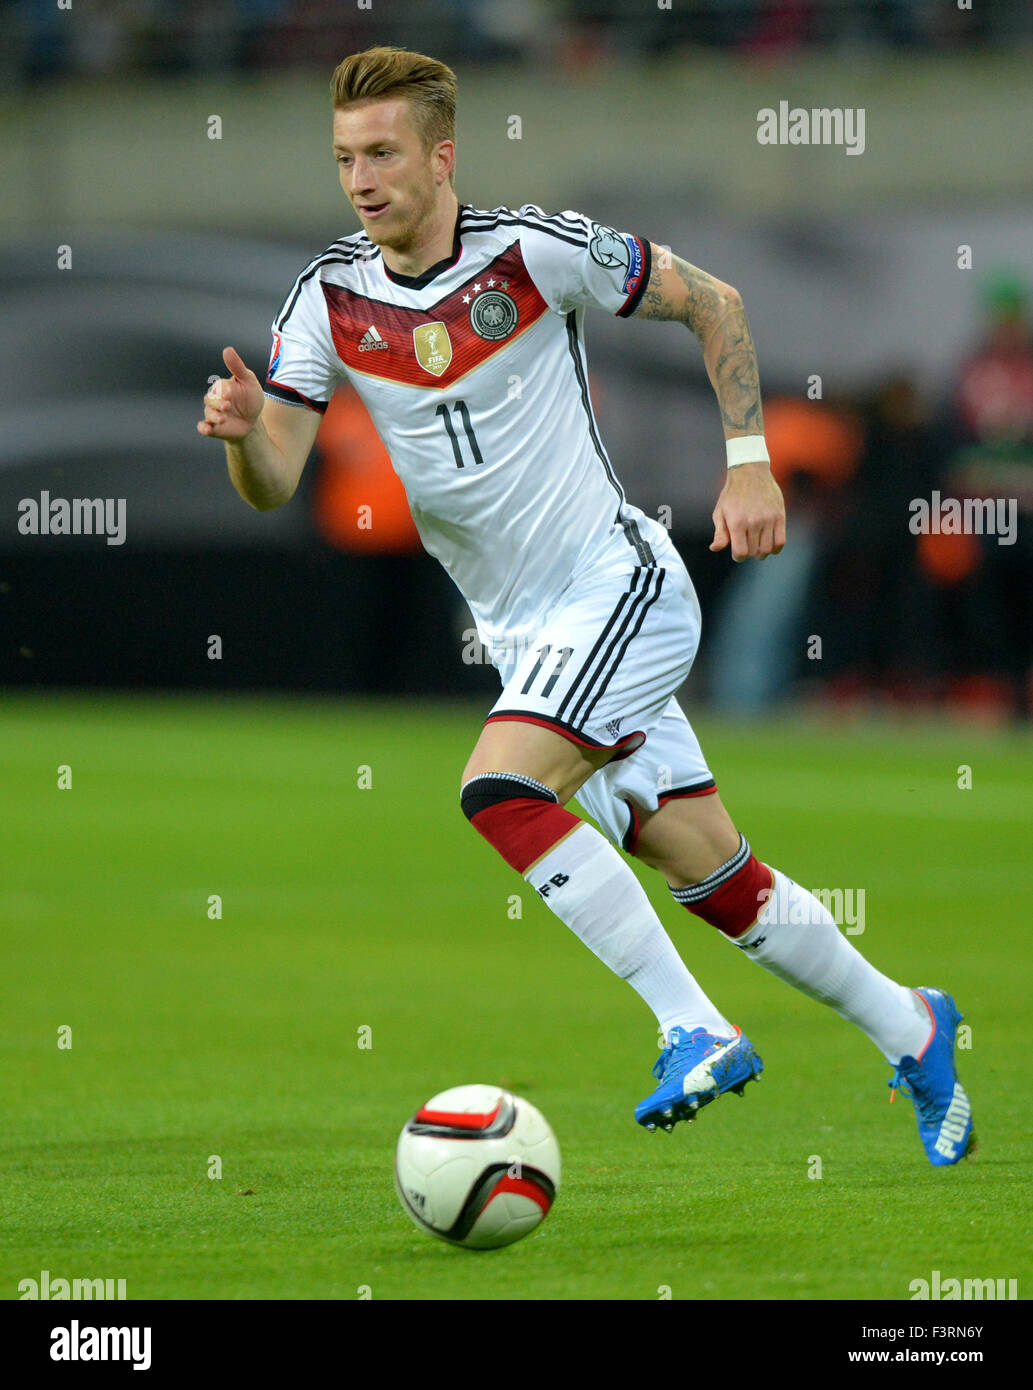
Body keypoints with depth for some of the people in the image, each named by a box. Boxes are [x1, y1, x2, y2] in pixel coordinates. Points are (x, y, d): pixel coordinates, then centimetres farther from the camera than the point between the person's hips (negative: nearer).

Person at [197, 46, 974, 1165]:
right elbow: (273, 485, -7)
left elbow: (711, 302, -1)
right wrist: (242, 431, -29)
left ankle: (696, 1031, -19)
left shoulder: (536, 249, -14)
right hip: (524, 634, 5)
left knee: (499, 790, -26)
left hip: (621, 583, -5)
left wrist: (750, 463, -6)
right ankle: (908, 1031, 25)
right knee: (709, 875, 7)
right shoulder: (329, 297, -2)